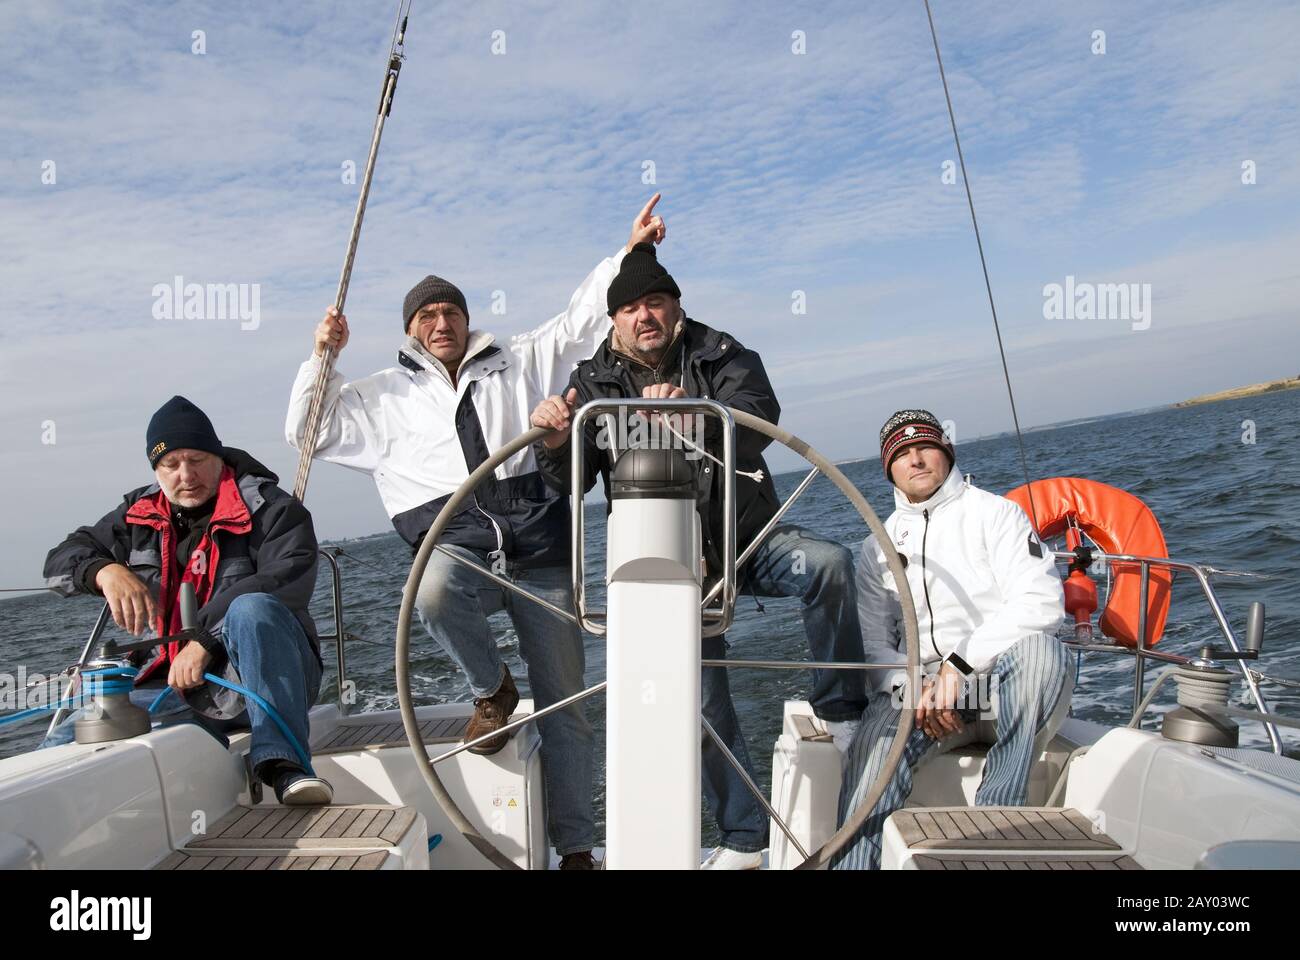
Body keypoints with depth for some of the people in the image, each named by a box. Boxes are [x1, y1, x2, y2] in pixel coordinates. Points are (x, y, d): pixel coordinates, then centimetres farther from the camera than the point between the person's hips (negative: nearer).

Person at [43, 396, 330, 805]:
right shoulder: (139, 516, 14)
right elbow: (61, 560, 15)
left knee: (253, 609, -38)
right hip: (175, 685, 4)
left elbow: (290, 579, -20)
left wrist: (204, 640, -25)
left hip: (264, 678, -4)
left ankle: (285, 767, -41)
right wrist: (106, 571, -11)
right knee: (66, 743, -17)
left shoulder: (269, 508, -4)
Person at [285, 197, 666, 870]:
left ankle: (575, 847, 14)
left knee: (564, 706, 1)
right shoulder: (385, 396, 21)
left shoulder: (519, 363, 19)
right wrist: (322, 357, 9)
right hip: (457, 544, 0)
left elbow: (584, 319, 18)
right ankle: (491, 689, -7)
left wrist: (630, 250, 11)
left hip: (540, 548, 1)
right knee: (431, 594, -39)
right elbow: (310, 432, 20)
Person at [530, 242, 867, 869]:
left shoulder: (721, 356, -2)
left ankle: (841, 711, -11)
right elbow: (571, 483, -7)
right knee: (702, 699, -1)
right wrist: (555, 444, -31)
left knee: (829, 563, -30)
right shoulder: (596, 382, 2)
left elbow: (760, 419, -23)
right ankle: (744, 839, 16)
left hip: (749, 534, 0)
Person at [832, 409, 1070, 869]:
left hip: (1002, 676, -2)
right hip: (919, 680, 2)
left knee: (1038, 646, -35)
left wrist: (959, 664, -18)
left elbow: (1041, 602, -11)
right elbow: (871, 641, 9)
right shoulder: (879, 545, 16)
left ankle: (998, 809, -29)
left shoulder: (993, 512, 5)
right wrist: (912, 687, -13)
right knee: (873, 744, -29)